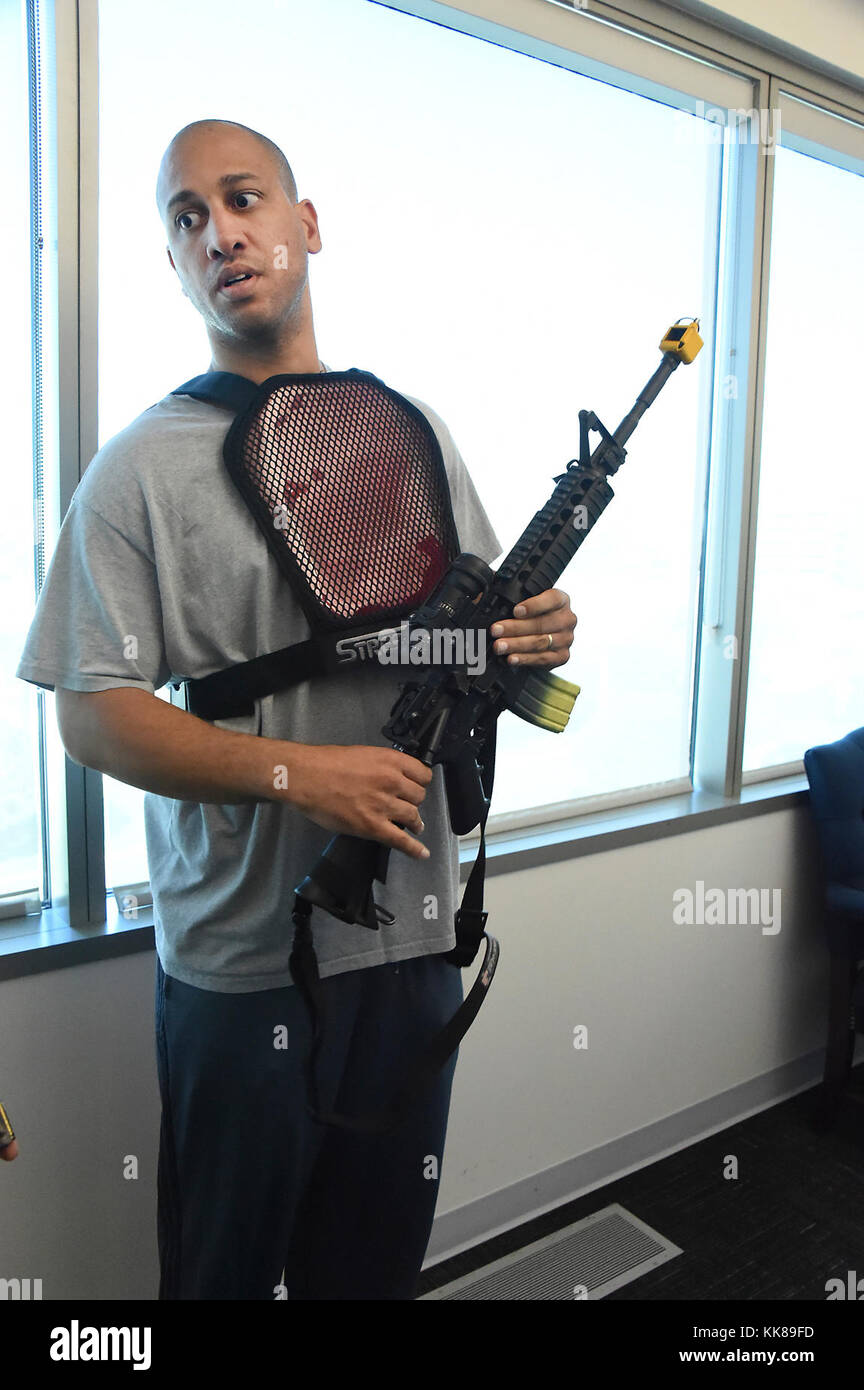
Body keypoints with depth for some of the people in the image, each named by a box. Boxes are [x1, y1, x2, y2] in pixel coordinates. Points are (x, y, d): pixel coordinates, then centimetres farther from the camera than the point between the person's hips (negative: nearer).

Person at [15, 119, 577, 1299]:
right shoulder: (142, 468, -6)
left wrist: (534, 639, -8)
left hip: (414, 931, 4)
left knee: (380, 1254, 21)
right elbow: (93, 716, -11)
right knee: (228, 1258, 16)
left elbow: (480, 620, 15)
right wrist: (298, 773, -23)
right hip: (243, 955, -3)